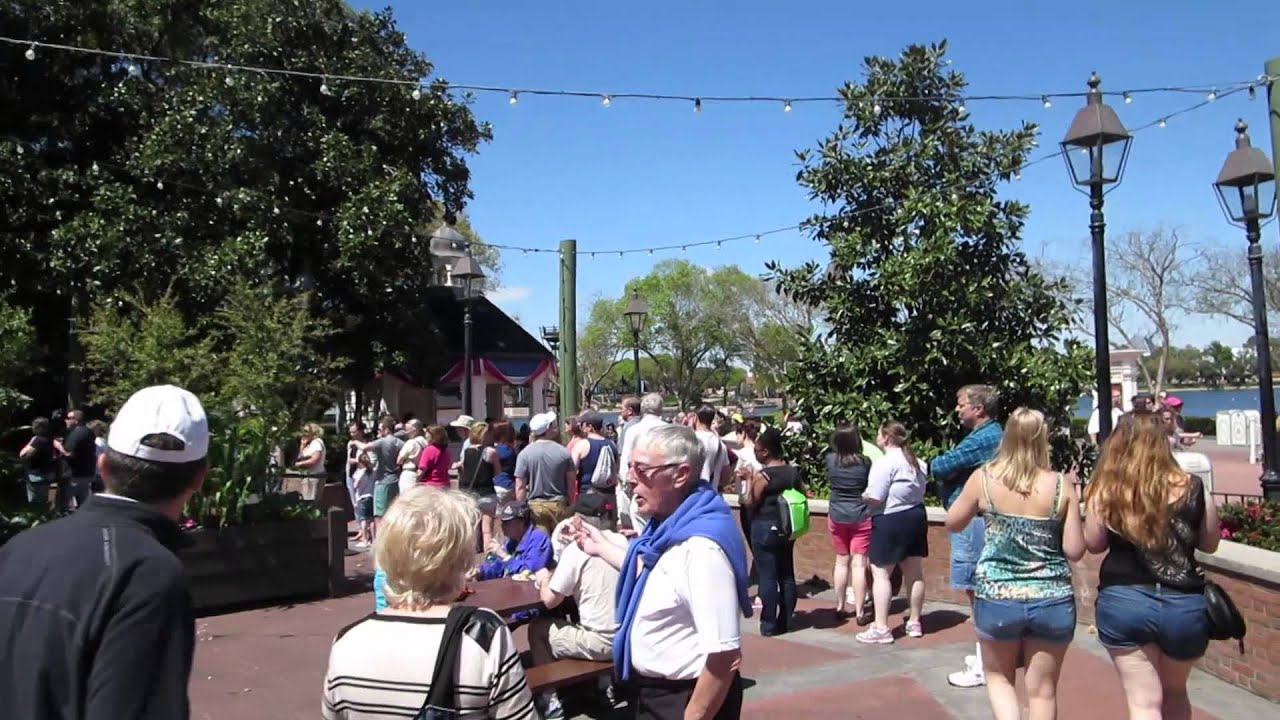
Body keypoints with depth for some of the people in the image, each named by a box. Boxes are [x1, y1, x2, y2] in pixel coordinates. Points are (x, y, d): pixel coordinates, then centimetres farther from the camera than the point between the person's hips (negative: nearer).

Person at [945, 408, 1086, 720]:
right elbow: (1075, 550, -3)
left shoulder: (984, 478, -7)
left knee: (998, 676, 22)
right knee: (1042, 689, 15)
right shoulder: (1062, 486, -7)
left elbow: (952, 523, 6)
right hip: (1052, 601, 1)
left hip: (997, 598, 0)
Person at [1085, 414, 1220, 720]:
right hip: (1184, 604, 2)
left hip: (1123, 601, -2)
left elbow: (1093, 543, 4)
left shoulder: (1106, 489, -7)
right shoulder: (1191, 487, -5)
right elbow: (1210, 544, 8)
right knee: (1174, 693, 26)